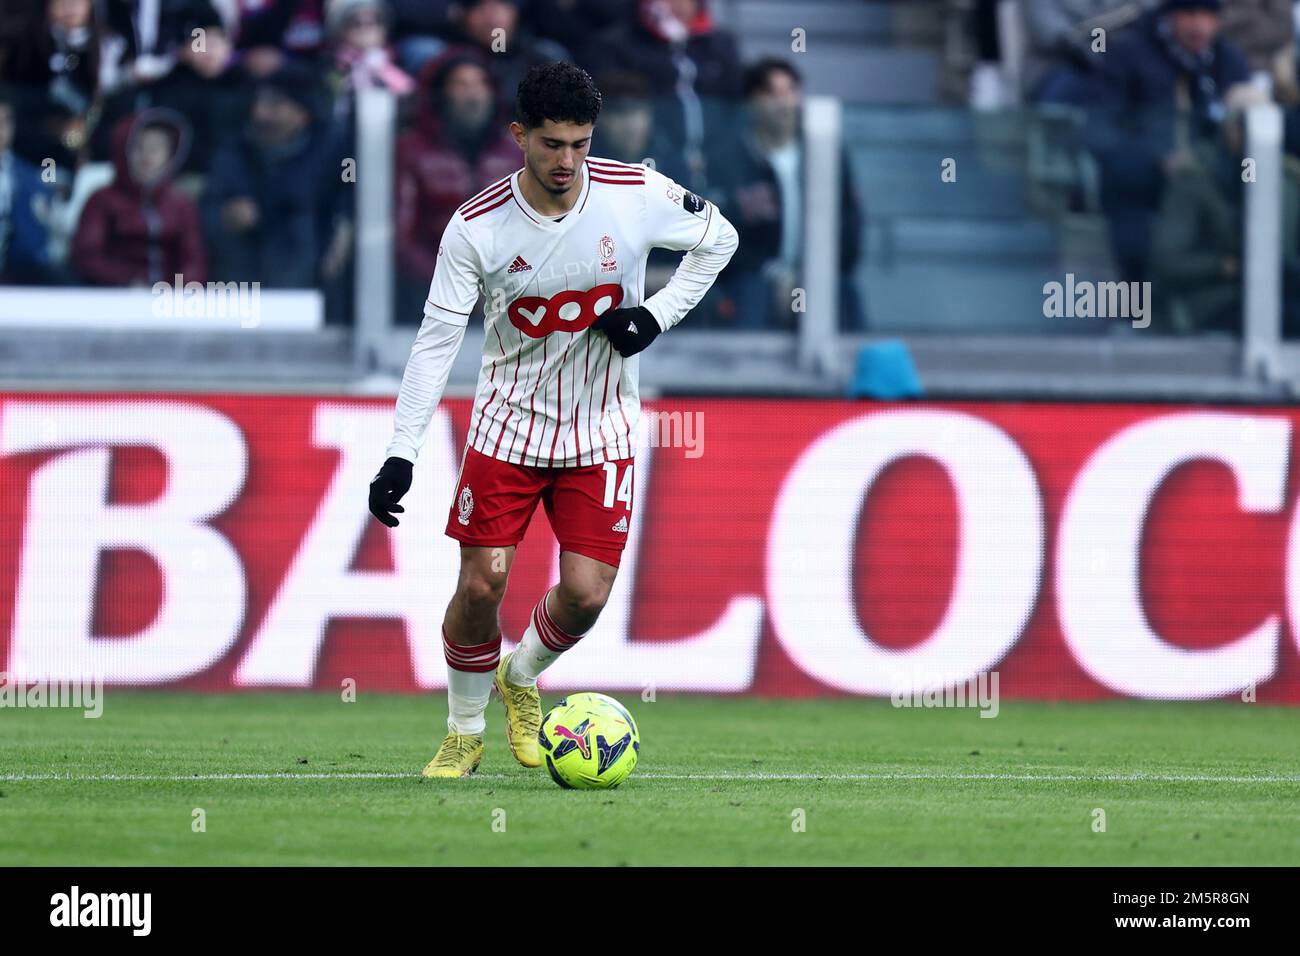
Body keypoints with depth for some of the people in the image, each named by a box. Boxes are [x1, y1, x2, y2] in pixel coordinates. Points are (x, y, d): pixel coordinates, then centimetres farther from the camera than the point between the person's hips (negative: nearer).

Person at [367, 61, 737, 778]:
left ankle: (521, 678, 26)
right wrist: (401, 453, -18)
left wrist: (659, 315, -9)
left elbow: (718, 240, 6)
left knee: (585, 594, -8)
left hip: (600, 432, 1)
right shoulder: (477, 226, -16)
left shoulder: (638, 195, -13)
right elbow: (436, 340, -12)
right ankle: (464, 733, 17)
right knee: (481, 585, -7)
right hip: (508, 423, -1)